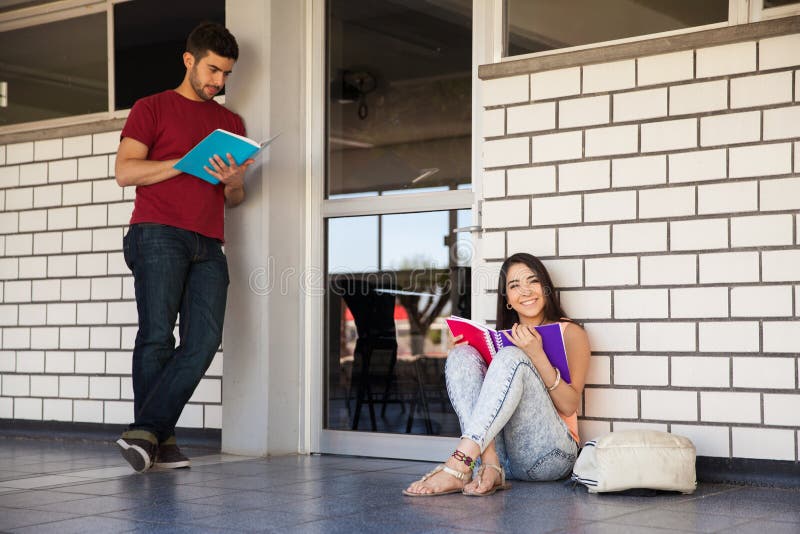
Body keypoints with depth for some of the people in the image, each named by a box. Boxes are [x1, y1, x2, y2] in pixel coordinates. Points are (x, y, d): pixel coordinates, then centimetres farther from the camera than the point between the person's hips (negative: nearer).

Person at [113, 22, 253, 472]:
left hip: (209, 245, 4)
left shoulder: (232, 123, 25)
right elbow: (125, 171, -1)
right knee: (158, 336, -11)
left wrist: (233, 181, 0)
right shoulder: (153, 108, 12)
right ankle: (159, 439, -6)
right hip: (159, 233, -4)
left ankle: (146, 432, -12)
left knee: (205, 339, -12)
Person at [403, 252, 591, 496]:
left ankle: (458, 467, -41)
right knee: (462, 355, -11)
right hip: (502, 453, 4)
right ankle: (489, 467, -31)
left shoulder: (570, 334, 9)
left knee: (511, 357, -24)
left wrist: (536, 355, -18)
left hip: (548, 454, -4)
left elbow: (569, 405, -5)